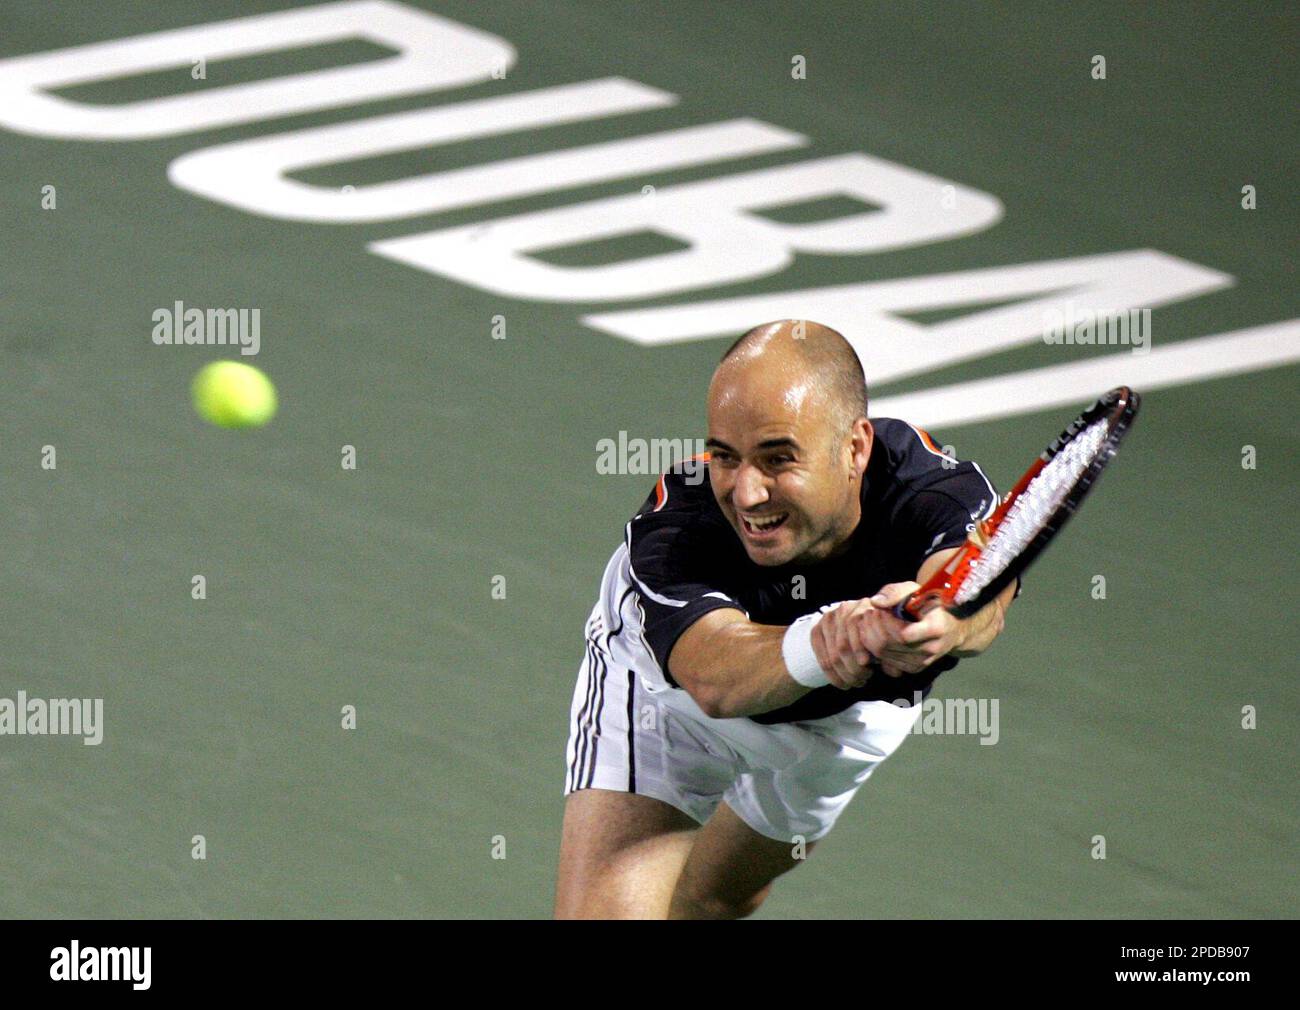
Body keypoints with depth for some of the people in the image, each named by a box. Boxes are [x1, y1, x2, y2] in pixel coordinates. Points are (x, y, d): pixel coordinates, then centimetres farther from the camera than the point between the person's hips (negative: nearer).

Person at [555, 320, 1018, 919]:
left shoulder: (932, 487, -40)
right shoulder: (674, 524, -41)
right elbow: (714, 677, -59)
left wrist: (943, 624, -88)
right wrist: (819, 643, -81)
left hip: (852, 713, 3)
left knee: (723, 897, 24)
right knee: (606, 910, -21)